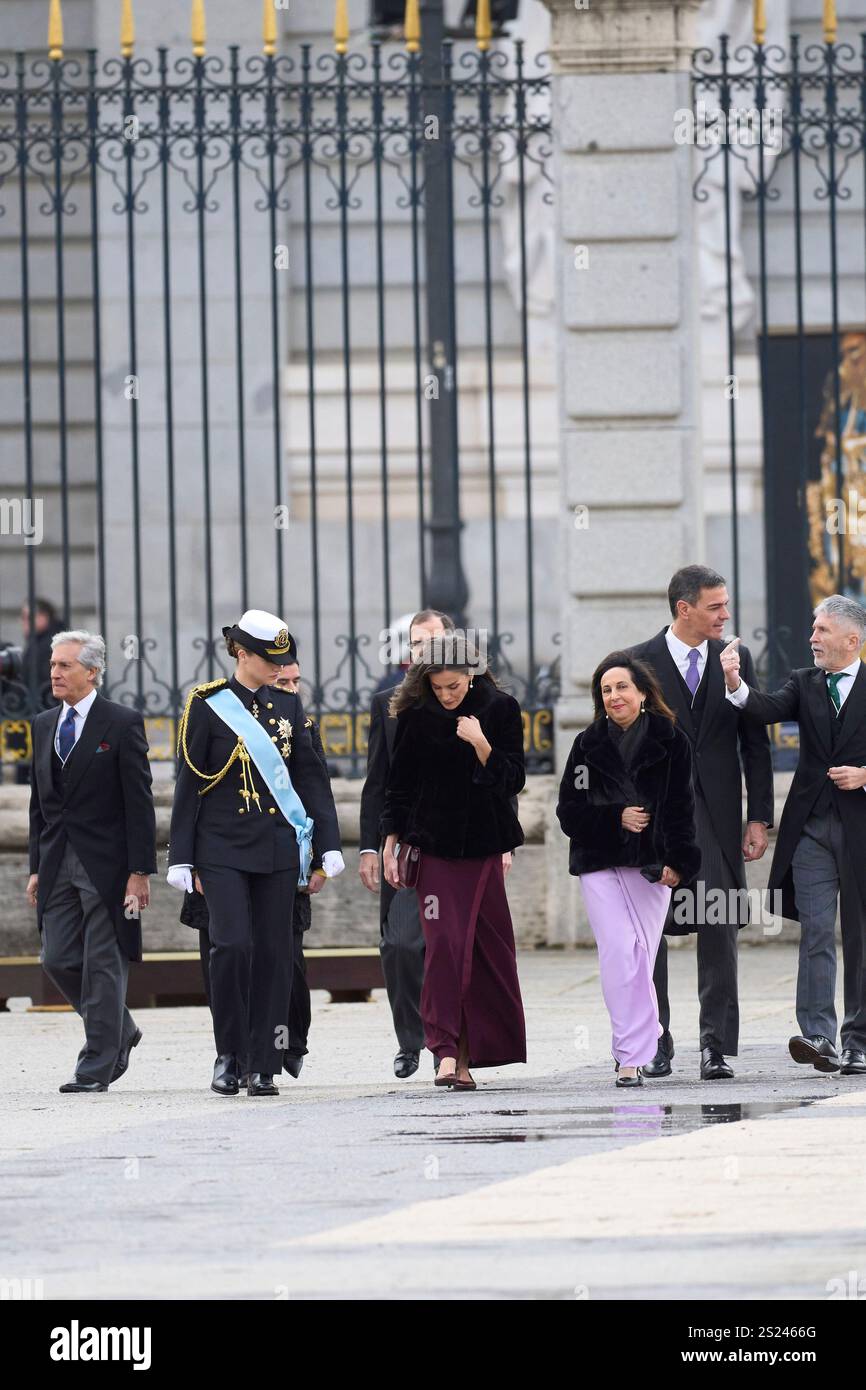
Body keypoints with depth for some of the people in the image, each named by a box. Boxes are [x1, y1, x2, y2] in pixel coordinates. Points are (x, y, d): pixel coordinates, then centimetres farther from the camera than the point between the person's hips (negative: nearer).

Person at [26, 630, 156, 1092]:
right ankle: (119, 1032, 24)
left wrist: (140, 871, -13)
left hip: (106, 864, -6)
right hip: (58, 864, 6)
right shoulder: (44, 725, 13)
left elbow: (139, 803, -8)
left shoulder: (122, 724, -6)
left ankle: (96, 1066, 2)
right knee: (58, 960, 3)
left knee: (103, 965, -3)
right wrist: (37, 867, 12)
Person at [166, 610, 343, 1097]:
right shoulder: (207, 705, -2)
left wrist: (329, 844, 1)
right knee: (232, 944, -15)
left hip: (277, 848, 3)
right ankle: (228, 1053, 2)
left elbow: (311, 777, 9)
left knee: (272, 952, 1)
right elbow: (189, 783, 0)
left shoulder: (288, 704, 8)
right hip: (223, 848, -3)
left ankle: (262, 1066, 7)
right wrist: (181, 856, -3)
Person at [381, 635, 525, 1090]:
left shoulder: (500, 710, -1)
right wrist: (390, 843, 4)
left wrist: (482, 745, -19)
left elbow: (512, 779, -4)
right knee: (443, 943, -12)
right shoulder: (416, 715, 1)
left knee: (487, 947, 3)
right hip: (434, 847, -1)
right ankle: (447, 1052, -15)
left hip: (482, 847, 1)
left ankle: (474, 1049, 11)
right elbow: (399, 782, 7)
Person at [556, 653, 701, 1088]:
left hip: (651, 865, 0)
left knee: (641, 956, -1)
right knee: (620, 951, -13)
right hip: (600, 863, 0)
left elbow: (680, 810, -1)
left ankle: (631, 1051, 13)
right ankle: (634, 1053, -13)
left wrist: (678, 862, -12)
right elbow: (570, 811, 4)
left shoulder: (671, 742, 2)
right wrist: (617, 819, -11)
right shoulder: (589, 745, 5)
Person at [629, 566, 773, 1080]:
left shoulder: (736, 660, 8)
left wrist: (759, 818, 4)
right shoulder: (639, 664, 0)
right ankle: (655, 1046, 12)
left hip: (717, 814, 1)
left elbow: (755, 743, 10)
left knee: (720, 929, -5)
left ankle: (718, 1046, -3)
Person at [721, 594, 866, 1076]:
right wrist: (737, 687, -27)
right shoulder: (805, 683, 9)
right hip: (813, 827, 2)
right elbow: (771, 710, -9)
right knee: (816, 933, -7)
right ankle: (819, 1037, -13)